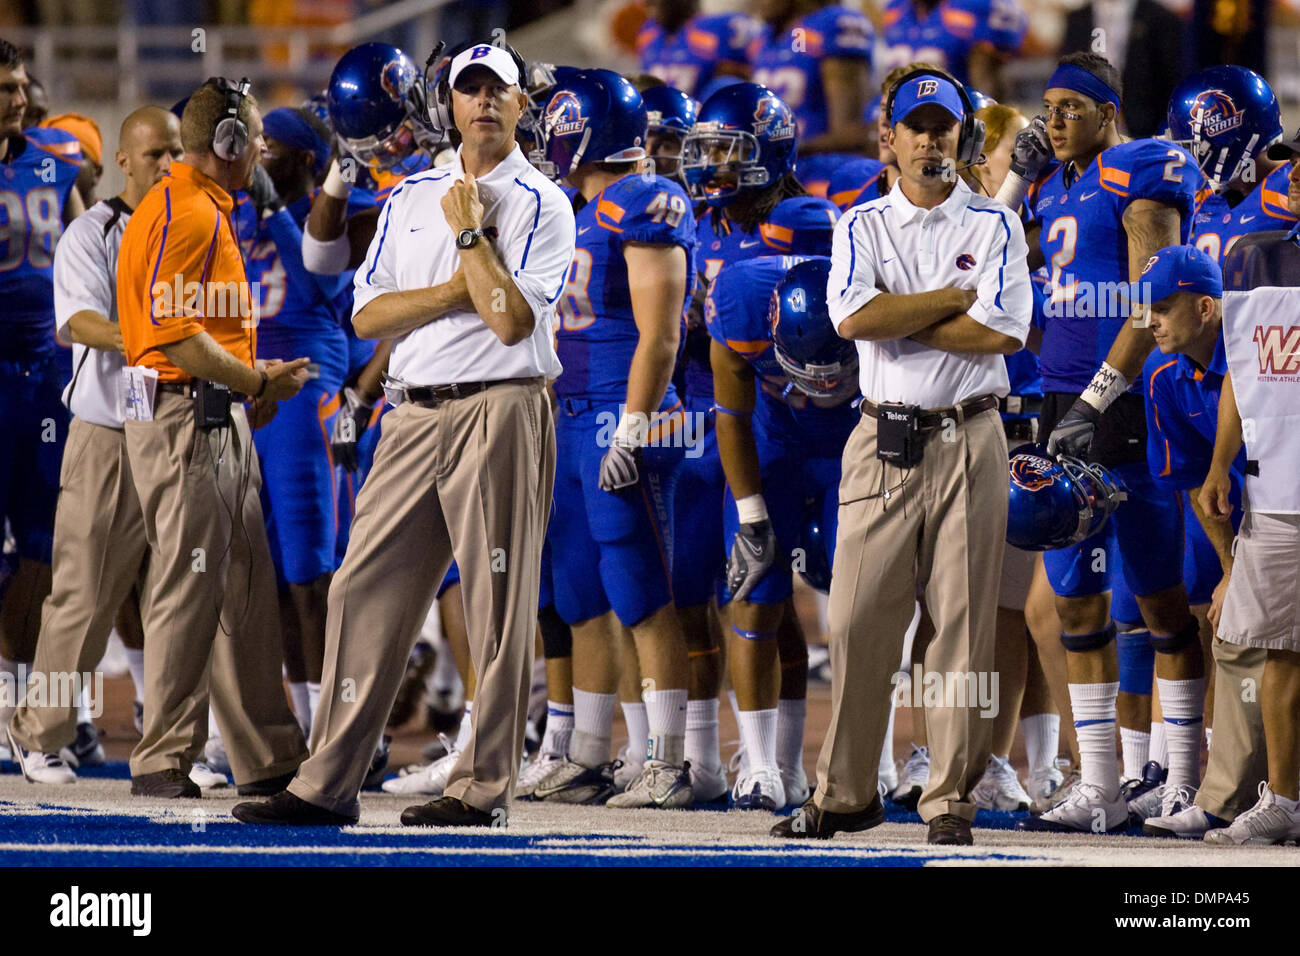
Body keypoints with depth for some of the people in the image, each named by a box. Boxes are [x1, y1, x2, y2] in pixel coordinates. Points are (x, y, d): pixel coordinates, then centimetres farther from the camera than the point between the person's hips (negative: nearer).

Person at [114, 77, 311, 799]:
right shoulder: (184, 214, -14)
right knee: (190, 589, -9)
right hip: (185, 420, -11)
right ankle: (162, 760, -5)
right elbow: (174, 333, -21)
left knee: (248, 589, 11)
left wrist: (256, 385, 14)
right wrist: (258, 380, -12)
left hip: (221, 421, 11)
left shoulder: (207, 211, 21)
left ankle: (269, 758, 14)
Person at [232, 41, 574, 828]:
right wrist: (456, 291, -4)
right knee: (365, 587, 1)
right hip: (414, 414, 5)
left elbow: (511, 319, -12)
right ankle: (328, 785, 2)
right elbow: (368, 315, 8)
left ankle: (485, 787, -1)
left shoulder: (540, 204, 1)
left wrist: (468, 233, -7)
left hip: (500, 409, -5)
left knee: (499, 606, -5)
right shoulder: (412, 196, 17)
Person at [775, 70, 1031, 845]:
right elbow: (853, 318, -9)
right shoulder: (862, 226, 10)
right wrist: (955, 299, -8)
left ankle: (952, 800, 2)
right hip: (883, 444, 1)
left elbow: (1005, 330, -10)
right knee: (858, 621, -2)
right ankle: (846, 795, 6)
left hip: (968, 442, -1)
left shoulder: (995, 225, 6)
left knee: (965, 623, -3)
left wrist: (897, 318, -7)